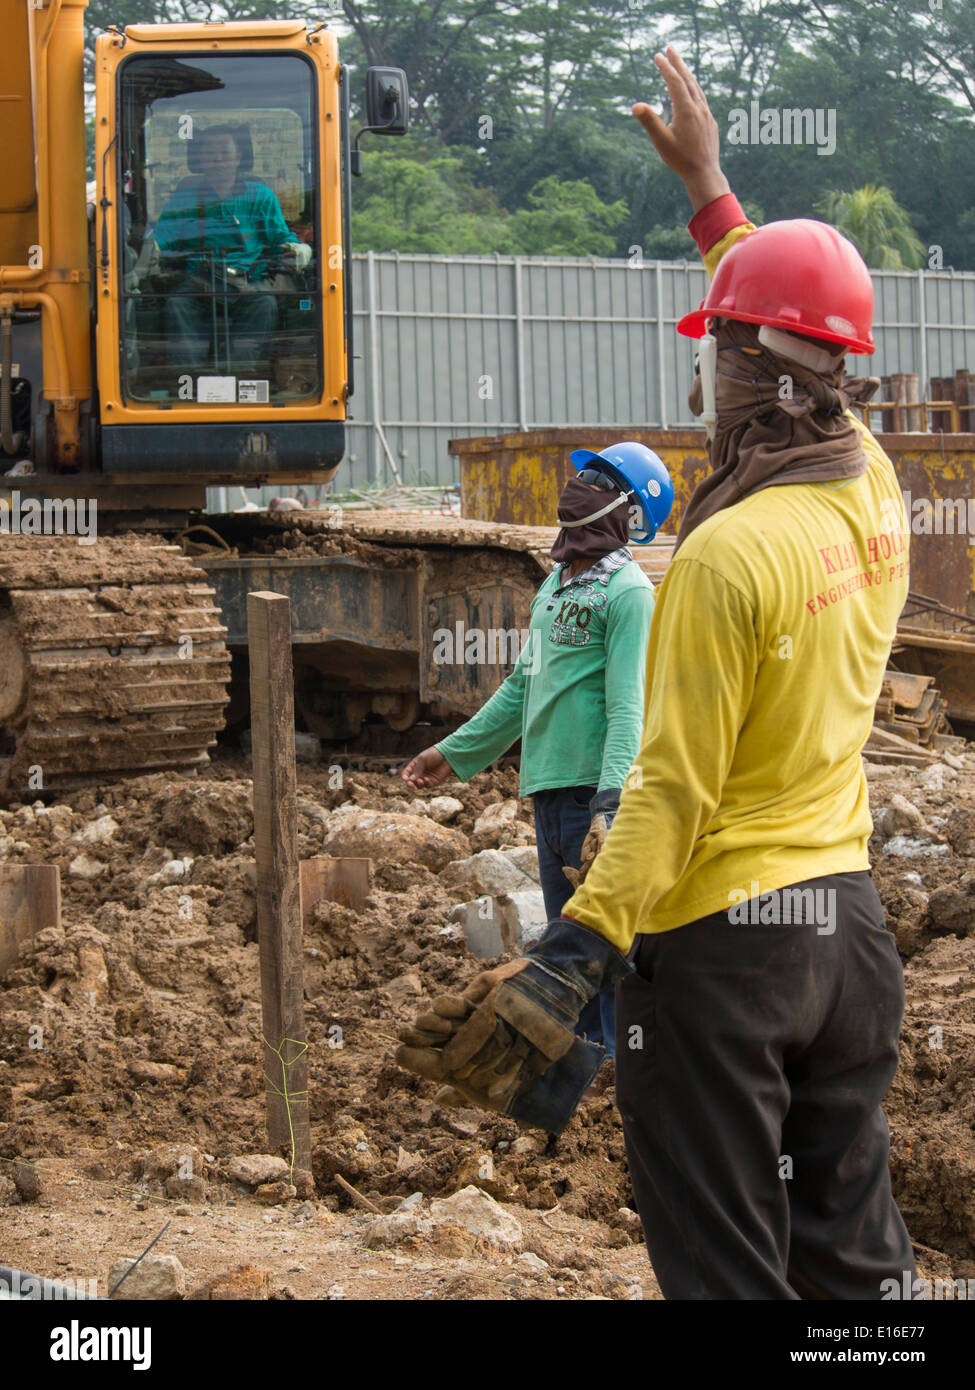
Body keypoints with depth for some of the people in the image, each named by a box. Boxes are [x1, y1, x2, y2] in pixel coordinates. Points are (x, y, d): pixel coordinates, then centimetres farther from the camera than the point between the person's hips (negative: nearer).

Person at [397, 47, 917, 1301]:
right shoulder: (872, 493, 2)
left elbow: (674, 791, -21)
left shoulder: (728, 558, -19)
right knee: (856, 1252, 14)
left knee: (728, 1267, 0)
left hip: (720, 935, -8)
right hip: (849, 921, 8)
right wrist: (709, 191, 30)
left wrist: (574, 950, -21)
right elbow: (794, 332, 21)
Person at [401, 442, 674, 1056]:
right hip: (550, 792, 9)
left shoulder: (628, 591, -9)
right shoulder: (556, 583, 19)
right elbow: (522, 687, 28)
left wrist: (609, 806, -28)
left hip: (596, 796, -9)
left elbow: (628, 709, -17)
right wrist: (454, 753, 33)